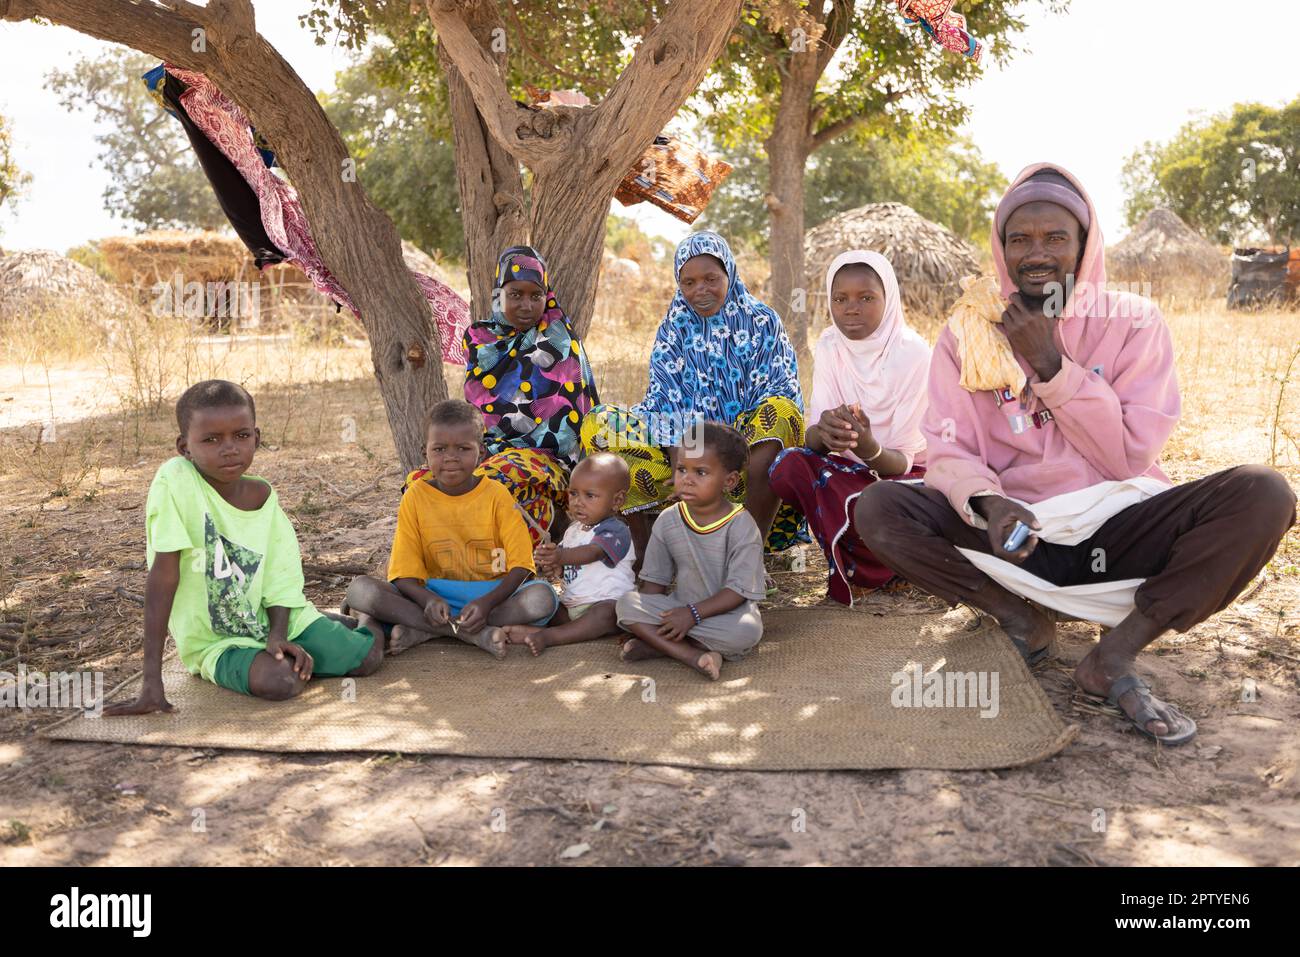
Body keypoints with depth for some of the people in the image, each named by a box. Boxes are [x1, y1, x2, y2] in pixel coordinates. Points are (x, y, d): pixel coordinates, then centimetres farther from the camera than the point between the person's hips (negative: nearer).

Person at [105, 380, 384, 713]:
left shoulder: (263, 495, -6)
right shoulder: (175, 481, -22)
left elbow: (280, 578, -5)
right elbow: (164, 574, -25)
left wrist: (278, 635, -26)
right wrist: (152, 680, -27)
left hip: (271, 619, 4)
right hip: (216, 641, -4)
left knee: (368, 658, -9)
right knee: (276, 681, -33)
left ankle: (365, 621, 28)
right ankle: (307, 658, 5)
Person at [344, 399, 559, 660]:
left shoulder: (496, 495, -3)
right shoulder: (416, 497, 0)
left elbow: (521, 566, -8)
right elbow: (404, 573, -4)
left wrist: (487, 603, -26)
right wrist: (427, 601, -26)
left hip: (491, 596, -1)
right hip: (433, 597, 1)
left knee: (543, 597, -31)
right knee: (360, 588, -23)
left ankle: (421, 631, -23)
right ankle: (477, 634, -28)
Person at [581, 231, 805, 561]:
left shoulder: (762, 322, 3)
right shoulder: (673, 329, 9)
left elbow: (784, 393, -6)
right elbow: (666, 400, 0)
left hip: (750, 450, -2)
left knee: (780, 411, -36)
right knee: (597, 425, -16)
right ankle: (646, 553, -24)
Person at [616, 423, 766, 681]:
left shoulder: (741, 526, -13)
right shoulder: (668, 521, 1)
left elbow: (739, 590, -17)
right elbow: (655, 581, 7)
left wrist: (693, 614, -23)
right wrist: (650, 618, -6)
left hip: (727, 612, -3)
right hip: (678, 607, 4)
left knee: (747, 630, -36)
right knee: (627, 603, -18)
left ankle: (657, 644, -23)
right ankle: (693, 655, -29)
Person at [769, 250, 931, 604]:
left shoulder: (913, 353, -18)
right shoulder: (830, 347, -7)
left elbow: (901, 460, -20)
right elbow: (813, 438, -15)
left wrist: (869, 446, -44)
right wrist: (823, 430, -40)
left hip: (905, 471, -3)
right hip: (852, 469, 4)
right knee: (788, 466, -27)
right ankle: (843, 560, -7)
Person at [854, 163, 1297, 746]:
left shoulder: (1133, 323, -1)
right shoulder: (968, 335, 1)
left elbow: (1130, 457, -8)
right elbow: (947, 452, -7)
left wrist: (1051, 364, -15)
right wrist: (988, 503, -29)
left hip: (1117, 532, 0)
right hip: (1015, 531, 0)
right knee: (876, 509, -23)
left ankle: (1115, 656, -15)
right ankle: (1019, 622, -4)